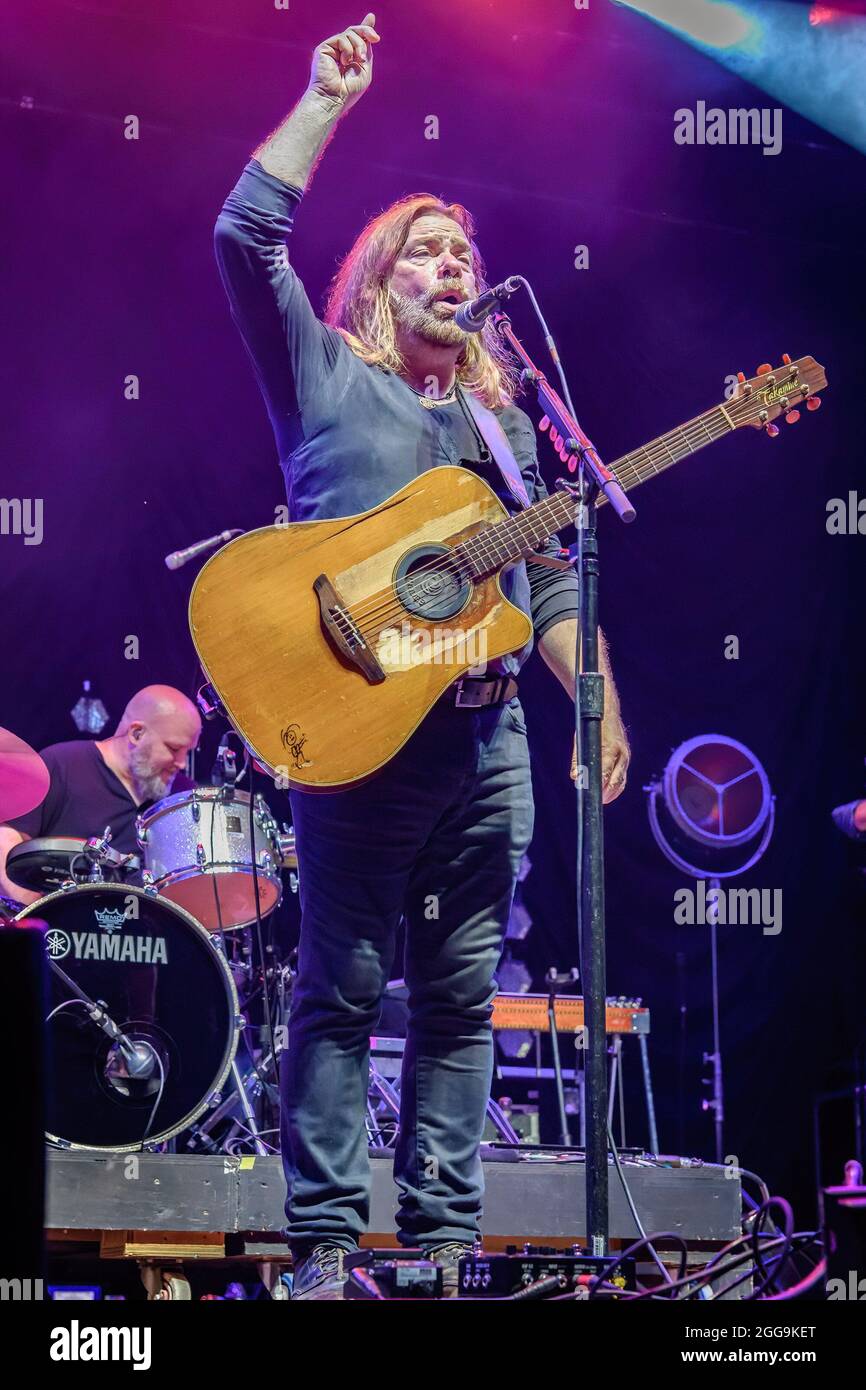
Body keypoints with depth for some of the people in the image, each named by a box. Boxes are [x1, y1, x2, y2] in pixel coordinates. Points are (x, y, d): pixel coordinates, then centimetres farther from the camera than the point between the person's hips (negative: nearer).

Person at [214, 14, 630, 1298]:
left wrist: (599, 701, 7)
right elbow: (245, 237, -6)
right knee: (343, 987, -6)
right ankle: (326, 1244, -4)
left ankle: (446, 1235, 8)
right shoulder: (325, 373, 8)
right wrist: (328, 100, -3)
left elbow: (551, 581, 19)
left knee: (464, 995, 4)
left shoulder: (505, 419, 22)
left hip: (486, 735, 5)